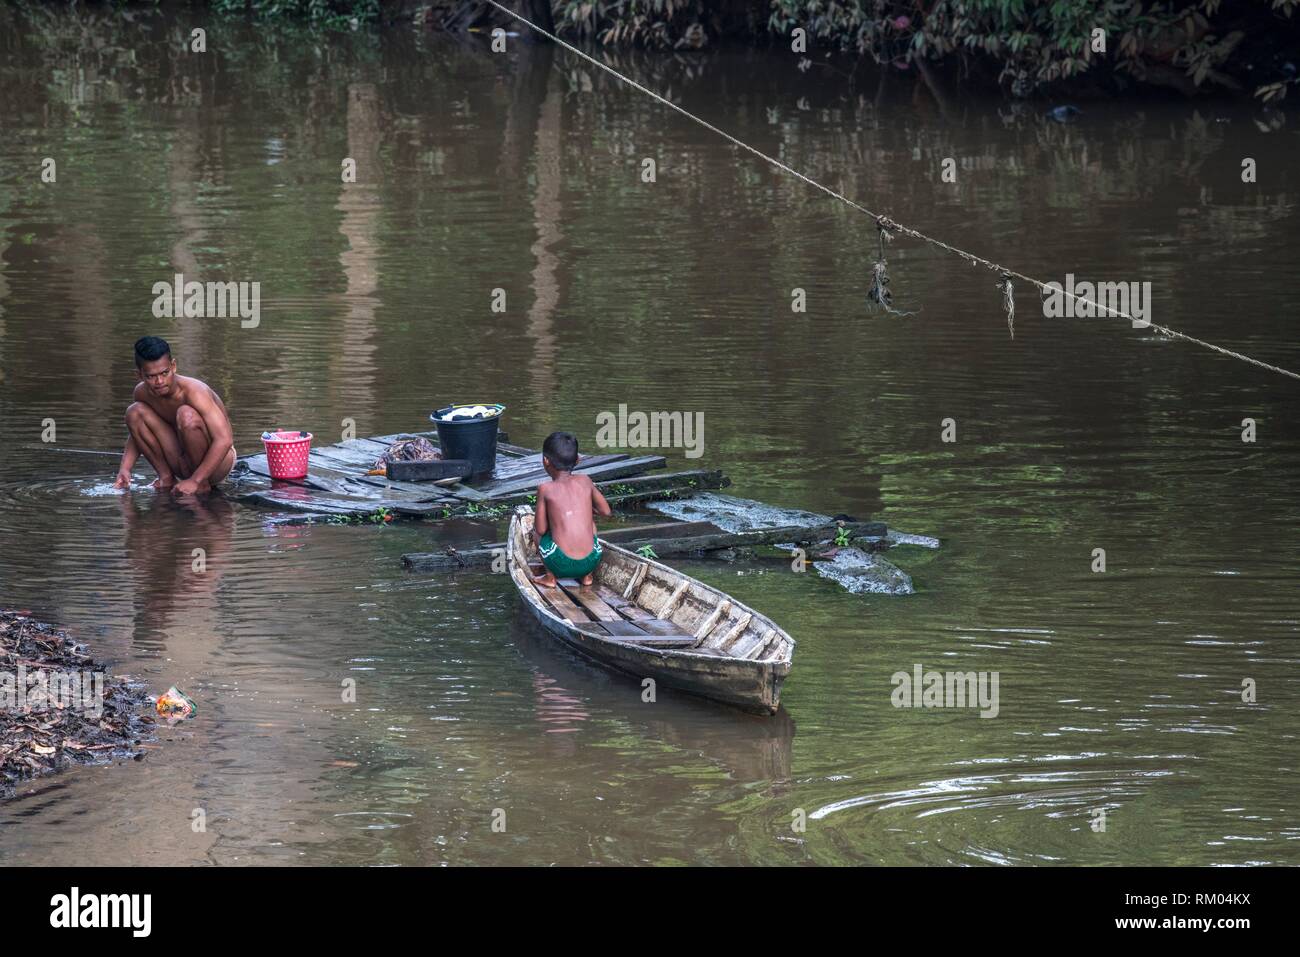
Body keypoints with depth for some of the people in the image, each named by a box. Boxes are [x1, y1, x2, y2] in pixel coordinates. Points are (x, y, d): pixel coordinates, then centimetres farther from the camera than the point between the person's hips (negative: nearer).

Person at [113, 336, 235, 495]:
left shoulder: (193, 391, -27)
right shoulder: (142, 392, -7)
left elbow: (224, 440, -33)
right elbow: (137, 433, 11)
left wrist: (195, 481, -35)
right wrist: (124, 469, -8)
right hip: (184, 463, 6)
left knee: (186, 415, -33)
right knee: (134, 412, -7)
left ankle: (203, 483, -16)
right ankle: (166, 477, -1)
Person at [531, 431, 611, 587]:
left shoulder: (545, 489, -3)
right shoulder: (585, 481, 6)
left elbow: (541, 529, 0)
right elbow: (606, 511, 16)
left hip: (561, 565, -3)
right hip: (591, 561, 3)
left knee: (536, 527, 23)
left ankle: (550, 577, 19)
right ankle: (588, 575, 29)